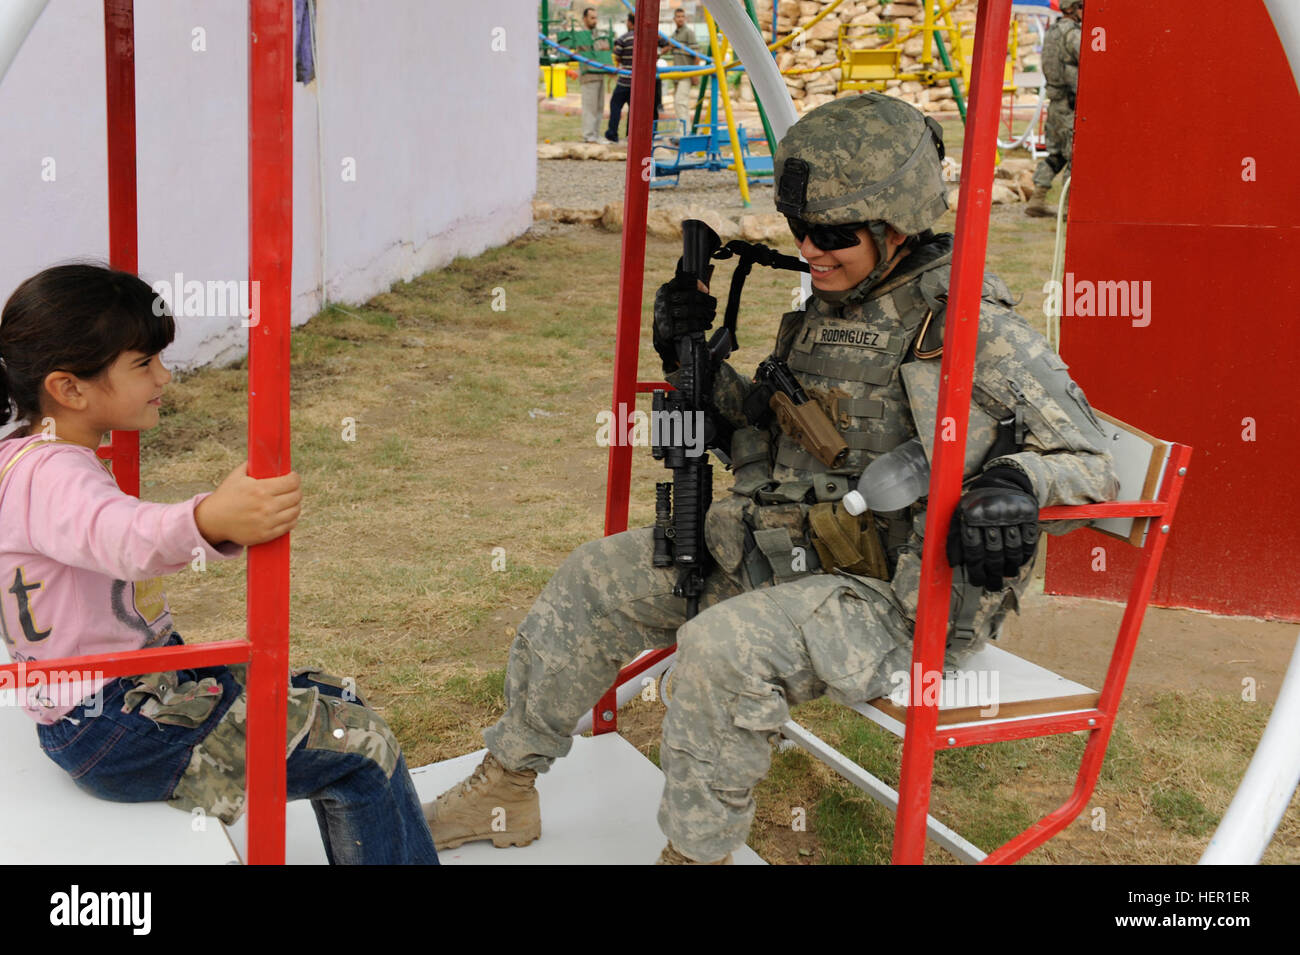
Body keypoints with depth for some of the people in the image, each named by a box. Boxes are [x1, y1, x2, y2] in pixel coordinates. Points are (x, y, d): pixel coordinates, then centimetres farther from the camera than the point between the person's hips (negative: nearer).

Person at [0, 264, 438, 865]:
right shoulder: (49, 476, -27)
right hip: (114, 735, -11)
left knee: (329, 700, 18)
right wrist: (213, 521, -67)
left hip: (144, 685, 11)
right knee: (363, 747, -11)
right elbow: (123, 535, -50)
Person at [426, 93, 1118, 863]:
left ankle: (695, 851, -11)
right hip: (782, 553, 9)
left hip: (894, 596, -8)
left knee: (726, 644, -33)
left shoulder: (972, 327, -14)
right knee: (595, 579, 7)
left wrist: (1016, 482, -34)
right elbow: (770, 440, 19)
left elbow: (1092, 464, -13)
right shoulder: (830, 307, 9)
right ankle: (508, 785, 22)